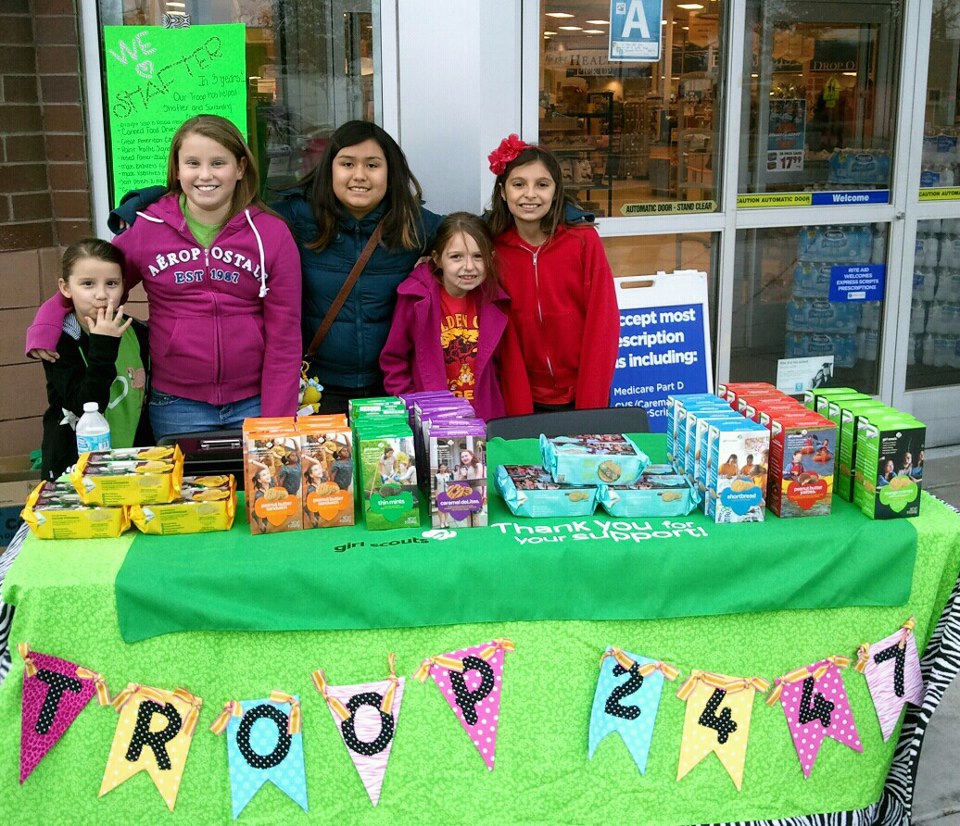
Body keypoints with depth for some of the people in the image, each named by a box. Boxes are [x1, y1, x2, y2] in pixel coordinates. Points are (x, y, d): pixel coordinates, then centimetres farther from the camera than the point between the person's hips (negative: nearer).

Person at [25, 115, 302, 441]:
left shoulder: (271, 233, -1)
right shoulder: (146, 229, 0)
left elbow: (283, 338, -2)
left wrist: (275, 425, -6)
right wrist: (46, 325, -5)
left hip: (254, 401, 0)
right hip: (176, 406, 1)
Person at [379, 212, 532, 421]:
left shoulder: (495, 302, 3)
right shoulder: (415, 298, -6)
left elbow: (511, 368, 9)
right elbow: (394, 361, 2)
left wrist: (521, 423, 5)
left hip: (488, 421, 2)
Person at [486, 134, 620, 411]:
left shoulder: (583, 240, -10)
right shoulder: (493, 248, -4)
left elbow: (601, 325, -10)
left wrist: (590, 406, -14)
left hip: (580, 395, -1)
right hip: (524, 399, 2)